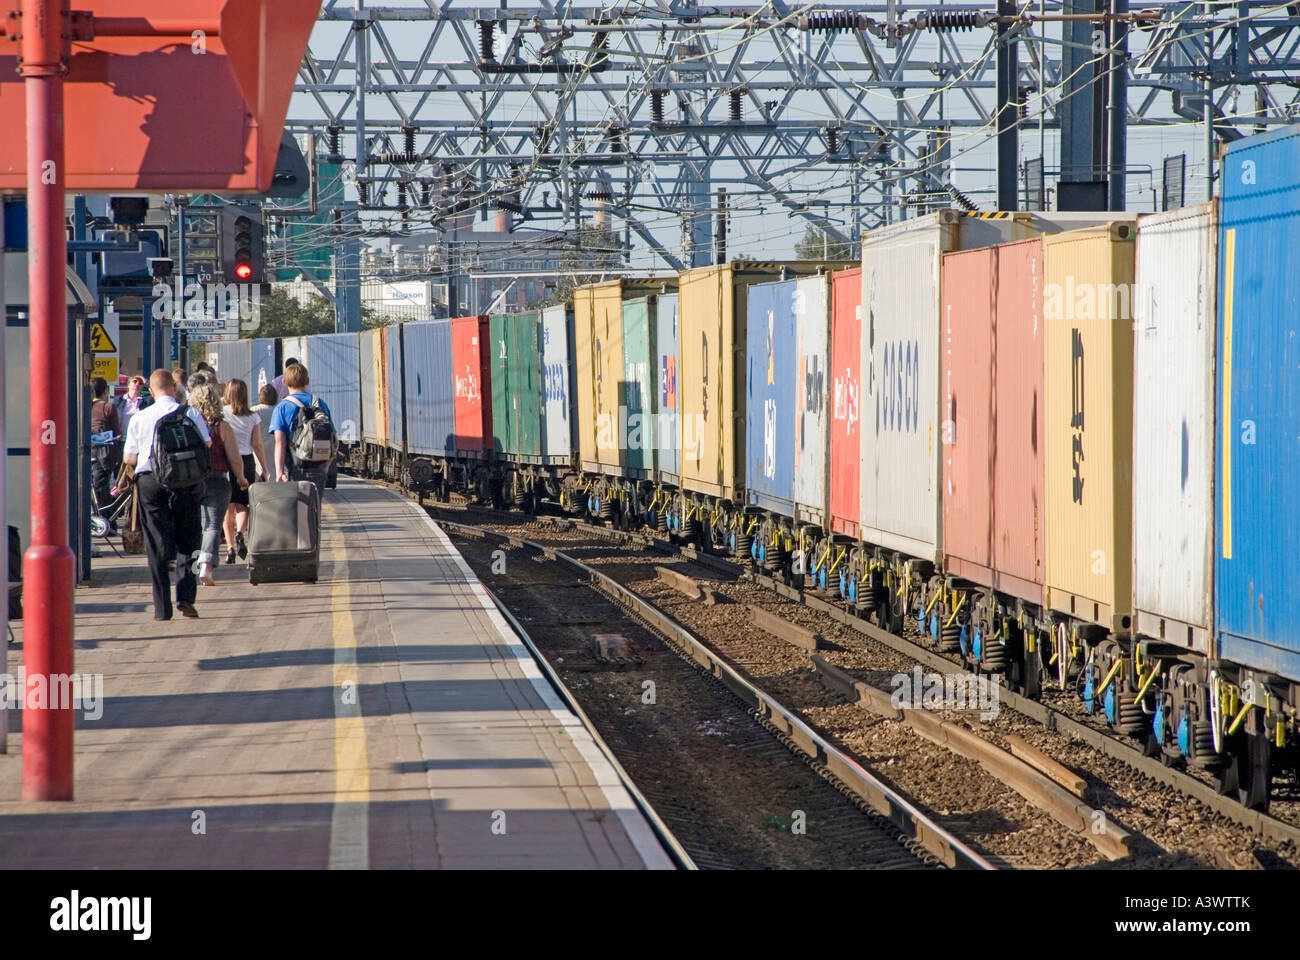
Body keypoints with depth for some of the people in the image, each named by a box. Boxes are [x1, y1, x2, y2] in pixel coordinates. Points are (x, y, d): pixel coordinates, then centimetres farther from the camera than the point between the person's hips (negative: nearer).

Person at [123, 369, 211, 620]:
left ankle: (162, 607, 2)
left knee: (157, 546, 4)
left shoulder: (139, 418, 1)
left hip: (150, 480, 0)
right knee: (188, 542, 12)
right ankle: (186, 596, -4)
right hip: (186, 483, 0)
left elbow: (129, 458, 4)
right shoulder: (191, 414, -1)